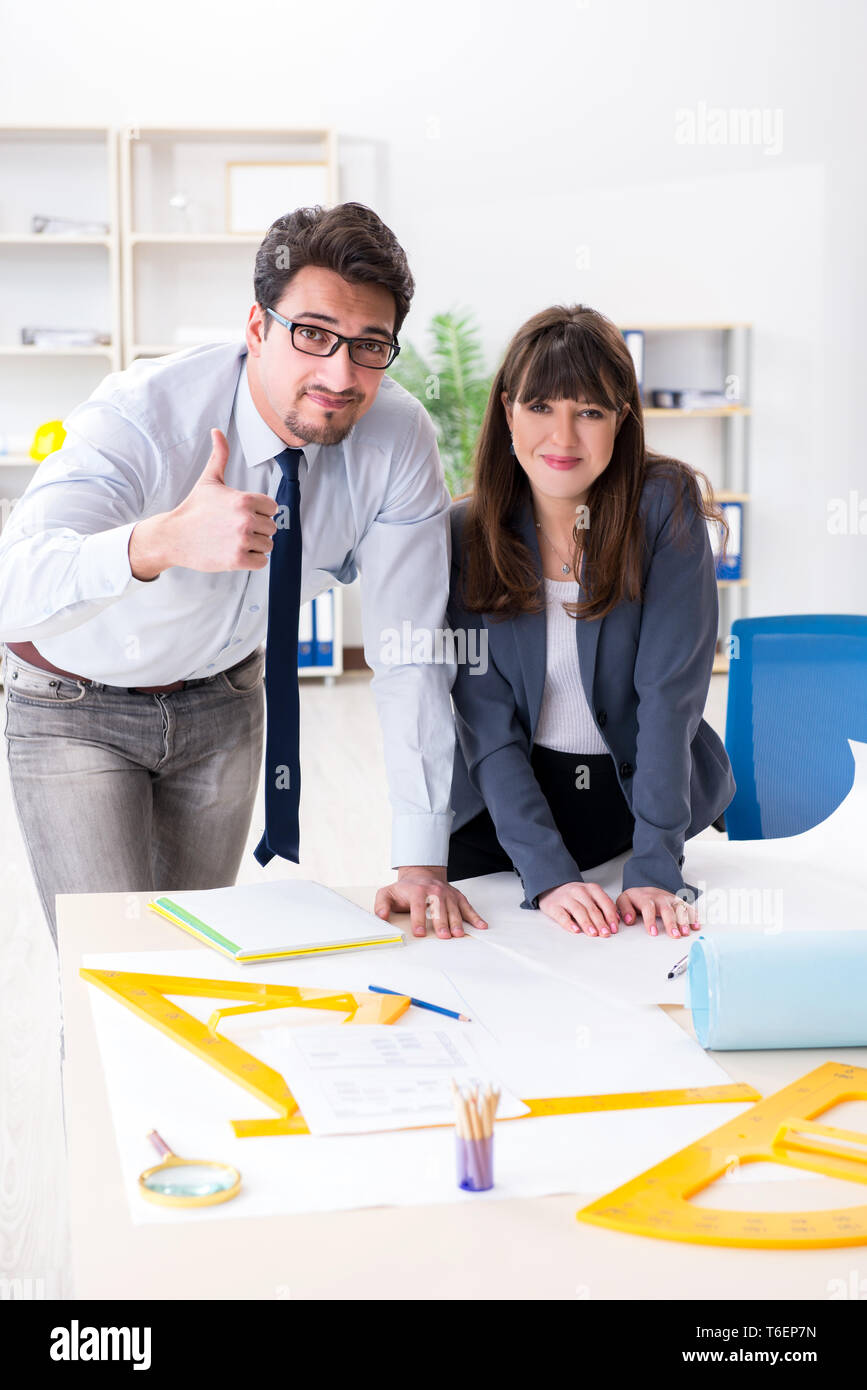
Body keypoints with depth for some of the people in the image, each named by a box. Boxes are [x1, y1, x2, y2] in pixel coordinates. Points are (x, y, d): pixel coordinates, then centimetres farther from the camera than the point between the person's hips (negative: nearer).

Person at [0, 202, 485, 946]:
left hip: (224, 699, 4)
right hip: (77, 708, -3)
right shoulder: (142, 416, -32)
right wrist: (163, 541, -66)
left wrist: (423, 863, -22)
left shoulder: (399, 438, -21)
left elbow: (409, 653, -19)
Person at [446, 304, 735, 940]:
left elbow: (670, 691, -19)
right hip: (505, 810, 1)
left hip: (647, 796, -1)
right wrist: (548, 873, -25)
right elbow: (488, 723, -13)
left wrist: (655, 871, -26)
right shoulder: (465, 533, -8)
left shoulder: (666, 505, -14)